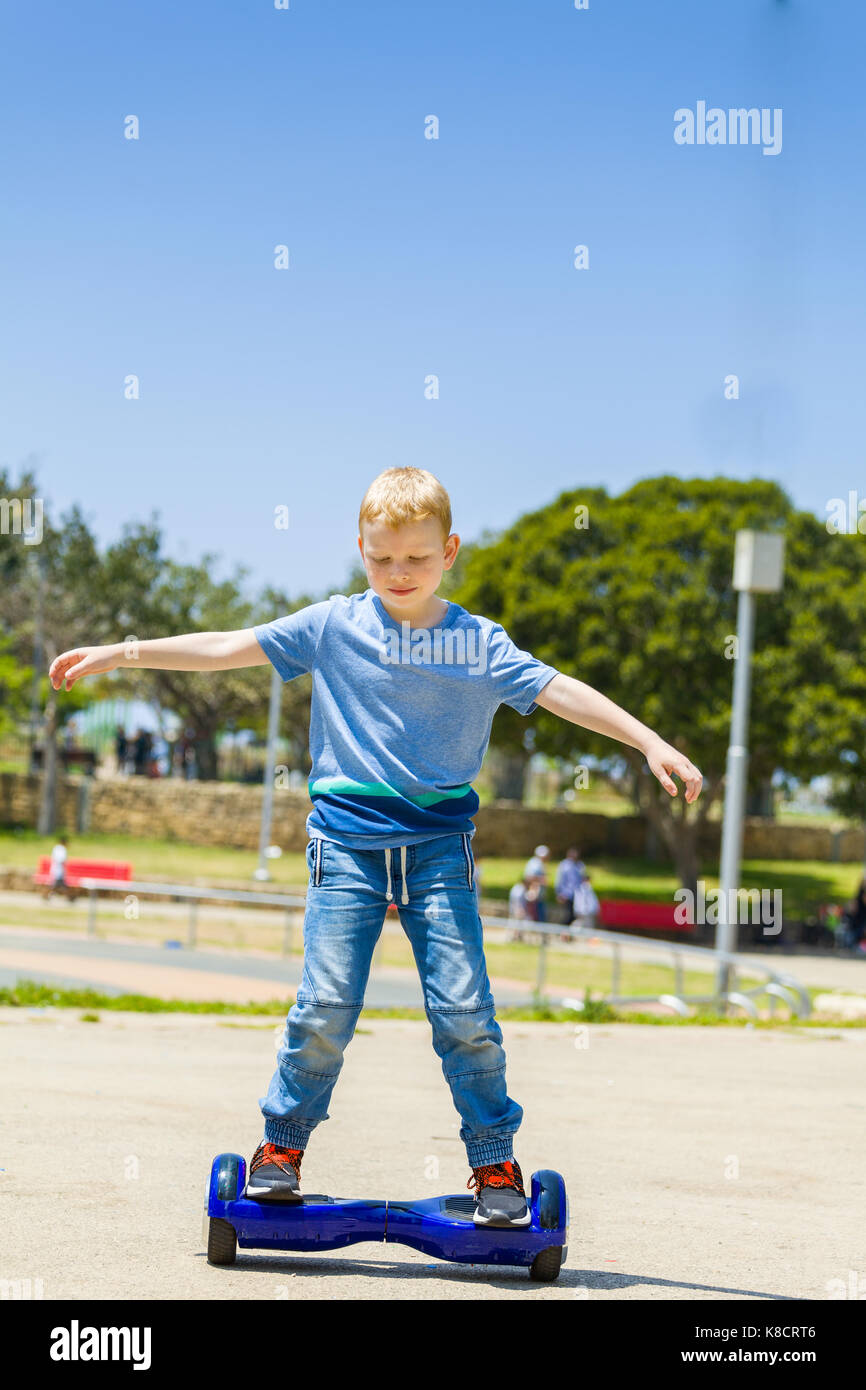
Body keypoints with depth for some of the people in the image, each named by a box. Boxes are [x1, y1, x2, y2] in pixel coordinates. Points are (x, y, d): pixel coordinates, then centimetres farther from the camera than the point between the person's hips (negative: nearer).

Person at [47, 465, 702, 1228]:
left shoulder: (481, 643, 5)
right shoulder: (334, 626, 4)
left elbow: (561, 691, -1)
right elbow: (227, 647, 5)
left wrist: (651, 742, -10)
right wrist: (117, 653, 3)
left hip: (441, 845, 0)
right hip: (347, 842, 0)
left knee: (465, 1008, -6)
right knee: (326, 1006, -7)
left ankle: (495, 1161, 7)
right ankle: (283, 1142, 12)